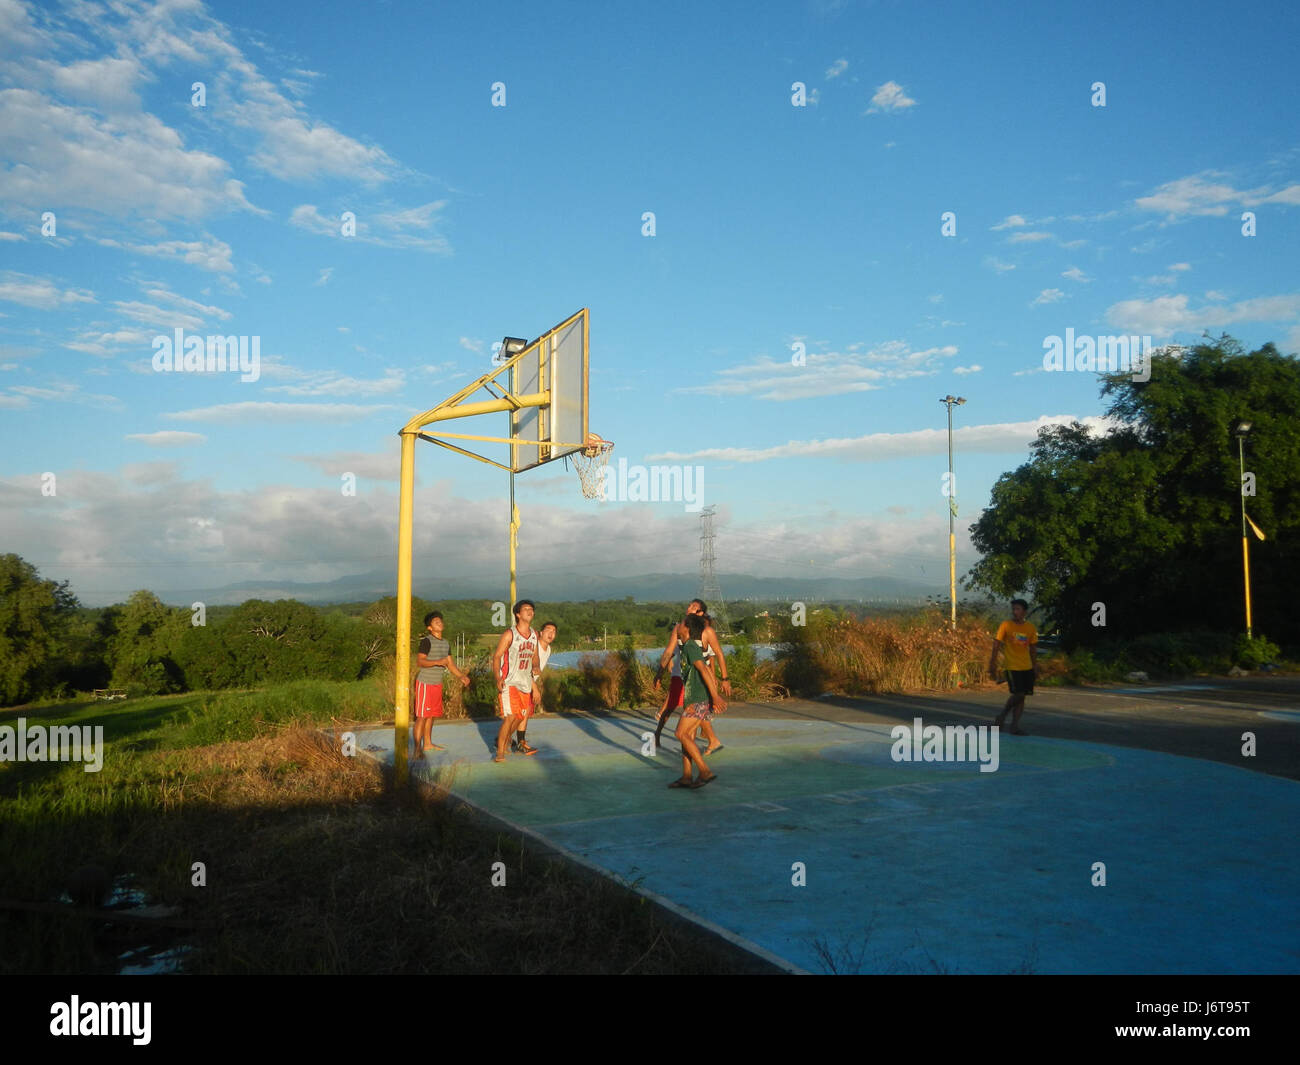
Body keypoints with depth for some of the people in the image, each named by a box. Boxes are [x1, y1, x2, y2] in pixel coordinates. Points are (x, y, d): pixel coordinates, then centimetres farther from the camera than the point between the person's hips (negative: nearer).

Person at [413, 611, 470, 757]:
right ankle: (418, 749, -8)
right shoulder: (427, 641, -12)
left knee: (431, 715, 15)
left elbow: (450, 663, 16)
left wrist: (461, 676, 3)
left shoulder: (446, 644, 13)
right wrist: (437, 662, -30)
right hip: (425, 683, -8)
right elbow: (419, 661, -19)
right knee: (422, 716, -9)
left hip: (437, 683, 8)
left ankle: (427, 743, 27)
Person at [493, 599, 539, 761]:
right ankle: (500, 752, -4)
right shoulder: (509, 634, -12)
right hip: (509, 681, -7)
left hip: (525, 681, 7)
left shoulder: (534, 635, 7)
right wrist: (498, 678, -23)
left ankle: (504, 738, 38)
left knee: (521, 716, 15)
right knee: (510, 716, -13)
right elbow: (497, 657, -11)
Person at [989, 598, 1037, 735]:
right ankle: (1002, 716, 8)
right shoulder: (1005, 625, -5)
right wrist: (993, 665, -7)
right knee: (1018, 694, -13)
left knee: (1021, 696, 4)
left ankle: (1015, 726, 10)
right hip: (1012, 666, -4)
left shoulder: (1030, 628, 5)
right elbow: (996, 645, -3)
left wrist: (1035, 665, 14)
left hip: (1027, 667, 5)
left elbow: (1033, 648, 15)